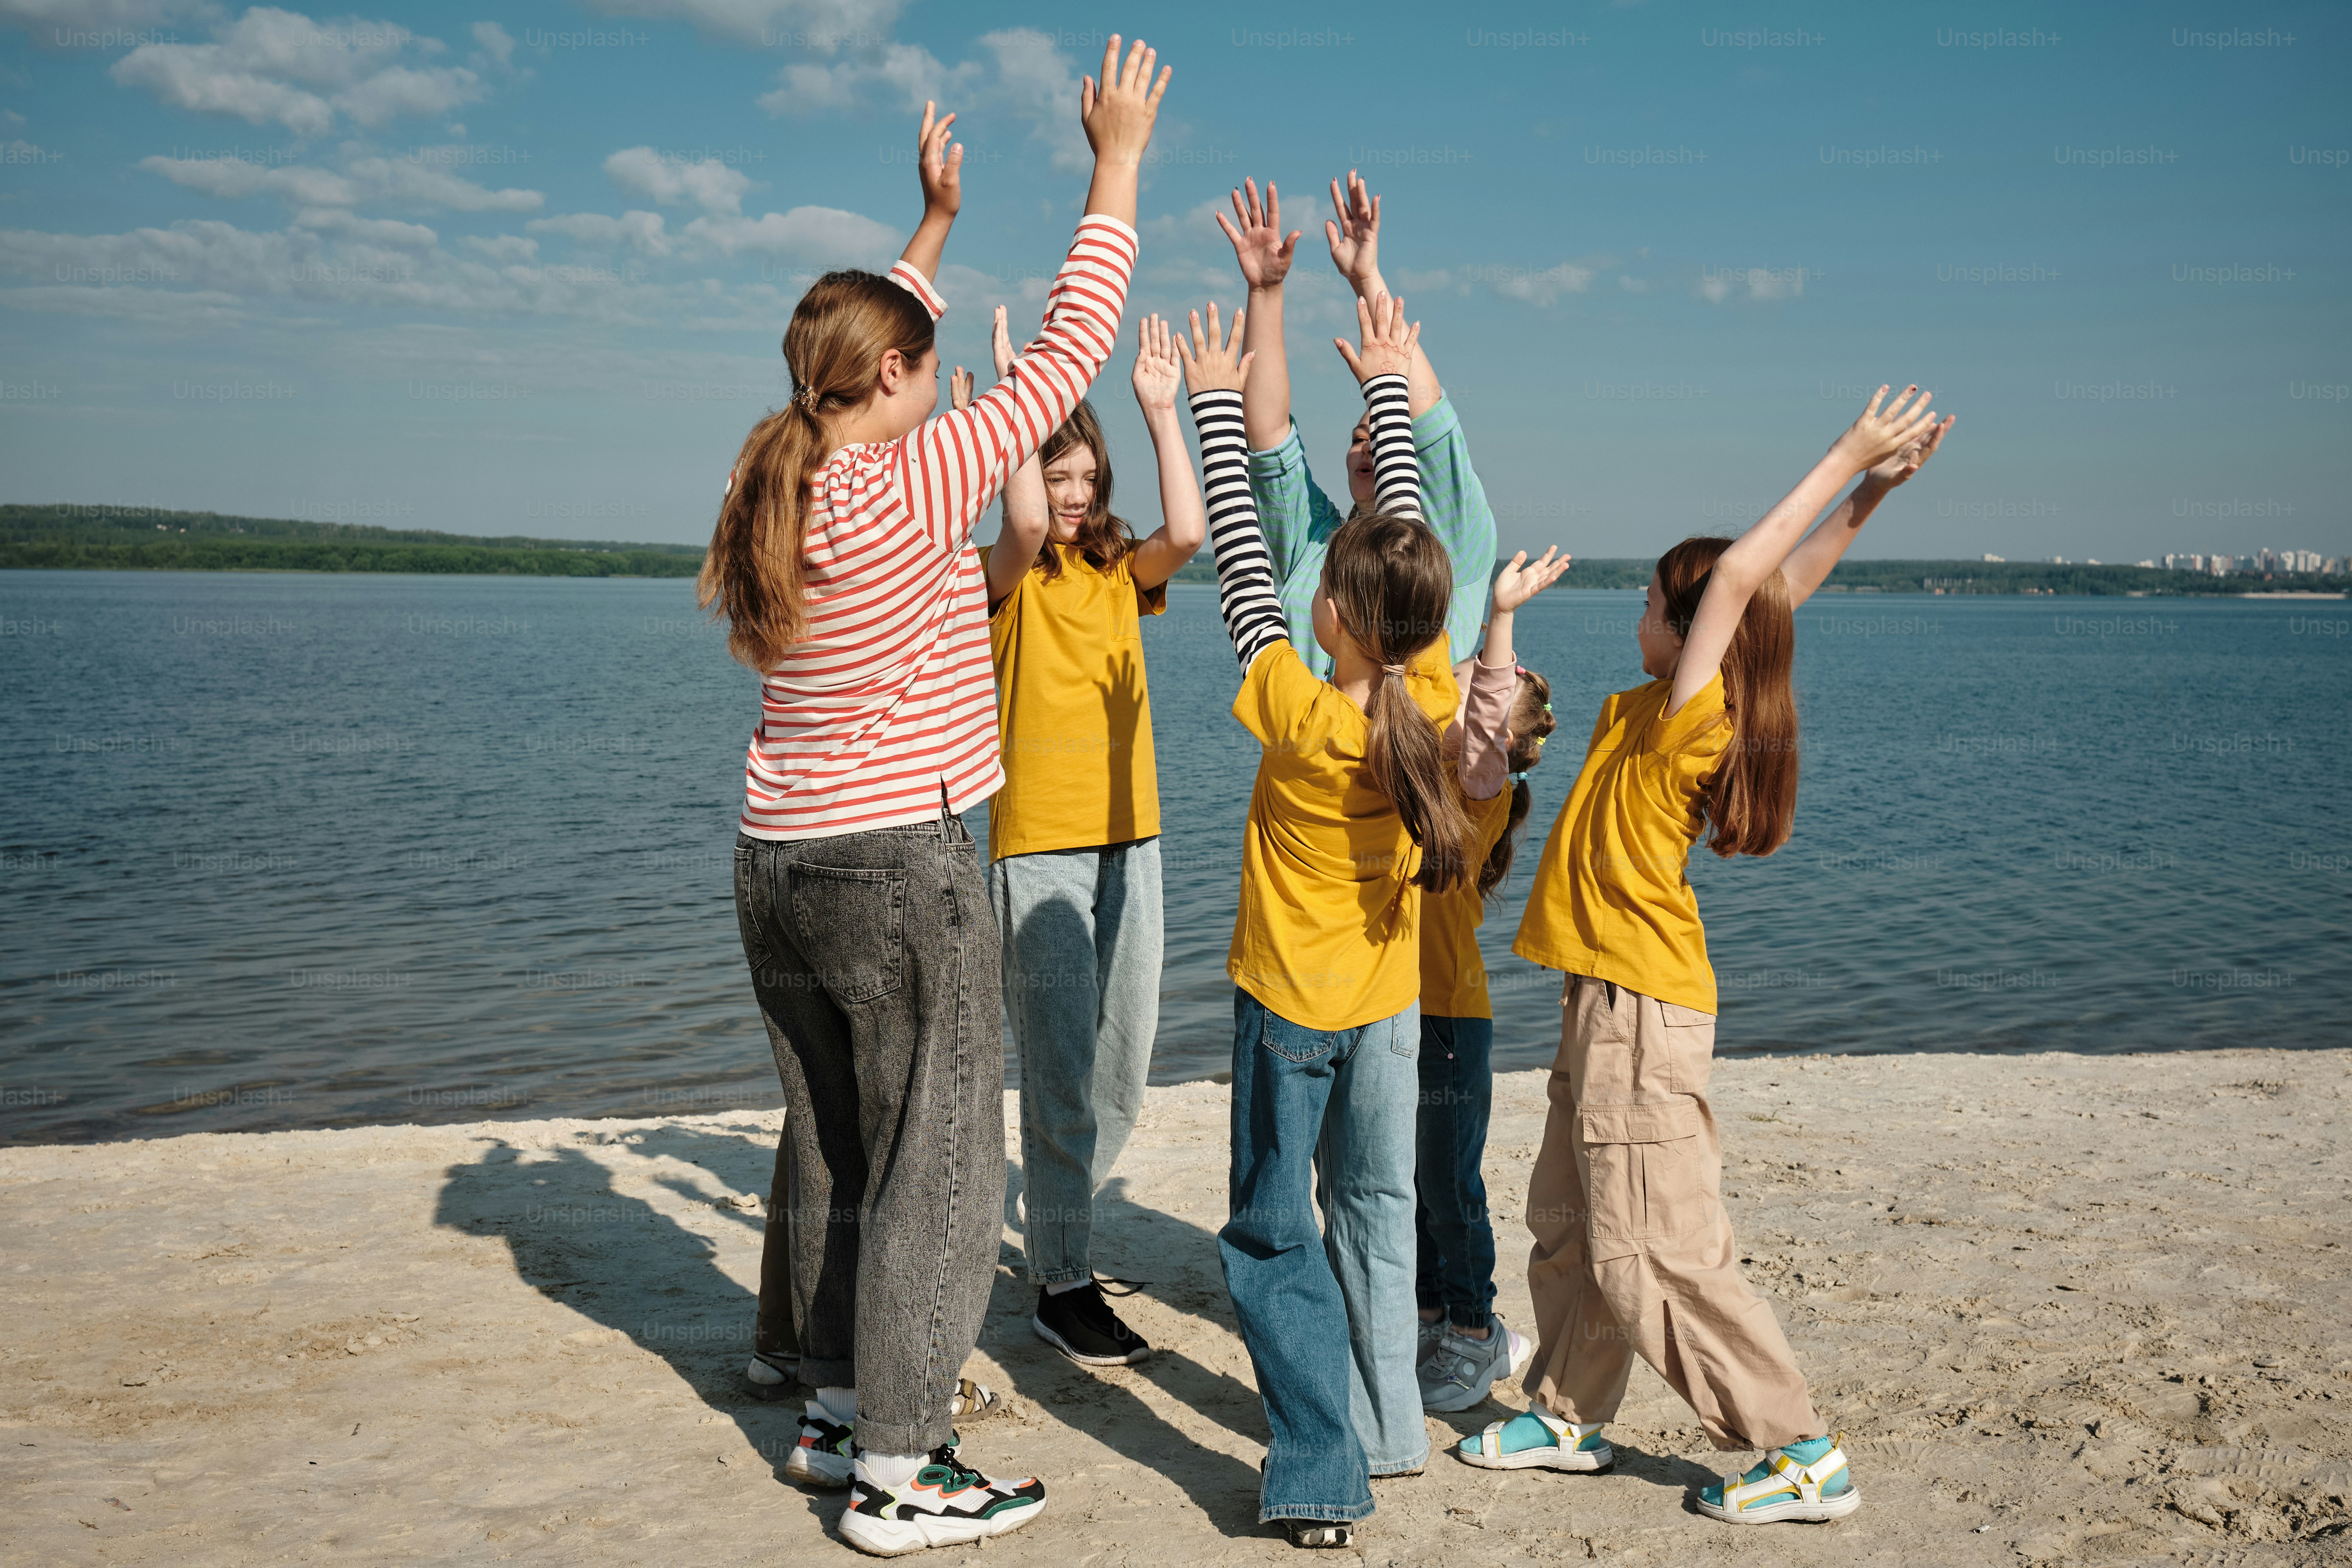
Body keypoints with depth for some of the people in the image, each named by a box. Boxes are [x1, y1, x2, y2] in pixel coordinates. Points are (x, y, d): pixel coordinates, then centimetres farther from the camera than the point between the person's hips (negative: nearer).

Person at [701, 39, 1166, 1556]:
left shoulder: (784, 485, 5)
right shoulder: (911, 486, -17)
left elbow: (870, 375, 24)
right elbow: (1068, 354, -11)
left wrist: (934, 225, 31)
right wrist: (1118, 162, -2)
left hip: (780, 861, 8)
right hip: (899, 864, -8)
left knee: (838, 1151, 18)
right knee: (936, 1165, 1)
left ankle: (838, 1408, 30)